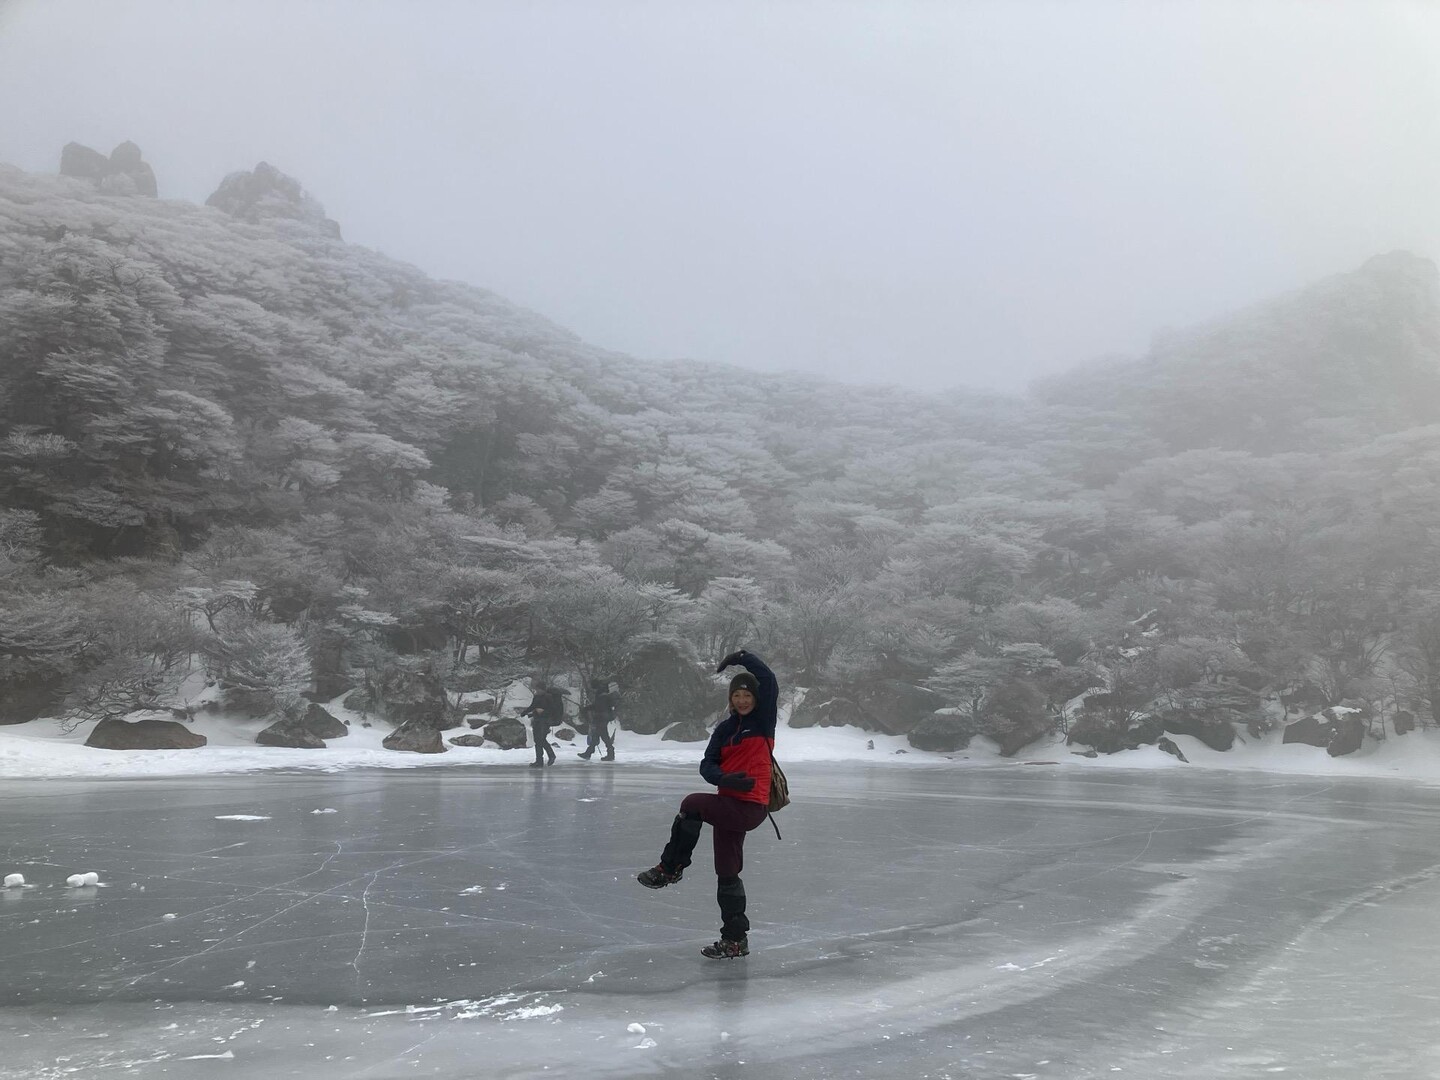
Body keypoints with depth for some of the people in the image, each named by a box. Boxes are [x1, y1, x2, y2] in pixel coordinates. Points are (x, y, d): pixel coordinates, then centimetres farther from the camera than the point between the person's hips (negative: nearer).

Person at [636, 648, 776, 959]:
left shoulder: (763, 721, -2)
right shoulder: (725, 728, 12)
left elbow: (770, 682, -16)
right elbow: (708, 765, 4)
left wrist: (742, 657, -14)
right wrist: (727, 778, -17)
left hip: (750, 807, -7)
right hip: (729, 804, 7)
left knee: (693, 804, -24)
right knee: (727, 872, 10)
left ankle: (669, 868, -8)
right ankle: (736, 939, 21)